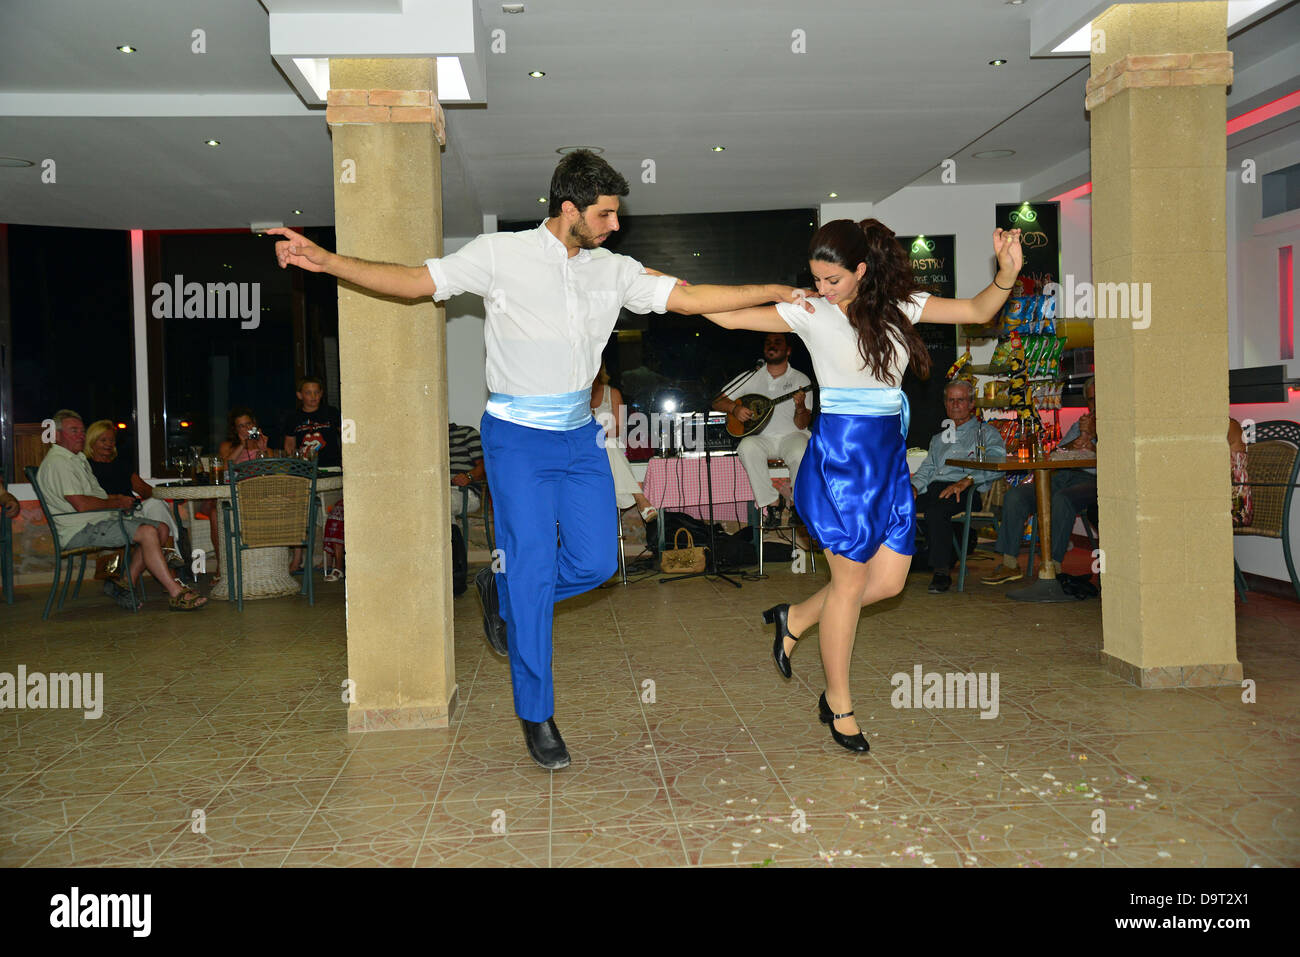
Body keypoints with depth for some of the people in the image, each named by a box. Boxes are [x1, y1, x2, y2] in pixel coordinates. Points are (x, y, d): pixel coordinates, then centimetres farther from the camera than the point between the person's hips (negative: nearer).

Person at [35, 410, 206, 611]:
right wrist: (117, 503, -8)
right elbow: (81, 504, -21)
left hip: (98, 520, 10)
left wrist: (114, 498, 8)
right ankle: (176, 594, -28)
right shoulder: (57, 462, -12)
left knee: (160, 528, 0)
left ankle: (124, 585, -4)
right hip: (80, 530, -10)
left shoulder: (78, 458, 23)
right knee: (147, 532, -26)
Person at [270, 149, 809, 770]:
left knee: (596, 561, 3)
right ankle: (536, 714, 11)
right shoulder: (499, 255, -9)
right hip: (518, 438, -5)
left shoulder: (613, 272, 4)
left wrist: (781, 291, 3)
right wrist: (327, 261, -23)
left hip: (580, 437, 5)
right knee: (534, 571, -4)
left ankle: (500, 589, 32)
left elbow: (690, 297, 5)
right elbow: (414, 281, -12)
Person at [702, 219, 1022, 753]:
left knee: (889, 580, 4)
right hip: (840, 453, -5)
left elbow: (977, 312, 7)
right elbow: (730, 316, -3)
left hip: (888, 455, 5)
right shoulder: (810, 312, -3)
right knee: (851, 581, 0)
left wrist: (1006, 275, -10)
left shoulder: (899, 306, 6)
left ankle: (795, 619, 28)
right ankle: (838, 703, 16)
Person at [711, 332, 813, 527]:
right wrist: (735, 408, -11)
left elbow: (801, 424, -2)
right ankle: (771, 503, -23)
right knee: (747, 446, -33)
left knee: (800, 452, -36)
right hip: (762, 438, 2)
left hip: (791, 436, -2)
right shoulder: (752, 378, 10)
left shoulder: (800, 379, 4)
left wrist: (801, 408, -23)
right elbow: (718, 402, 9)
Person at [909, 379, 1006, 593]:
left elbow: (996, 463, -4)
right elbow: (926, 469, 25)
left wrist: (966, 480, -20)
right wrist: (914, 486, 0)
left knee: (936, 510, -39)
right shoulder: (939, 439, 35)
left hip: (969, 492, -5)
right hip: (934, 488, 5)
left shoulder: (986, 433, 15)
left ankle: (941, 571, -32)